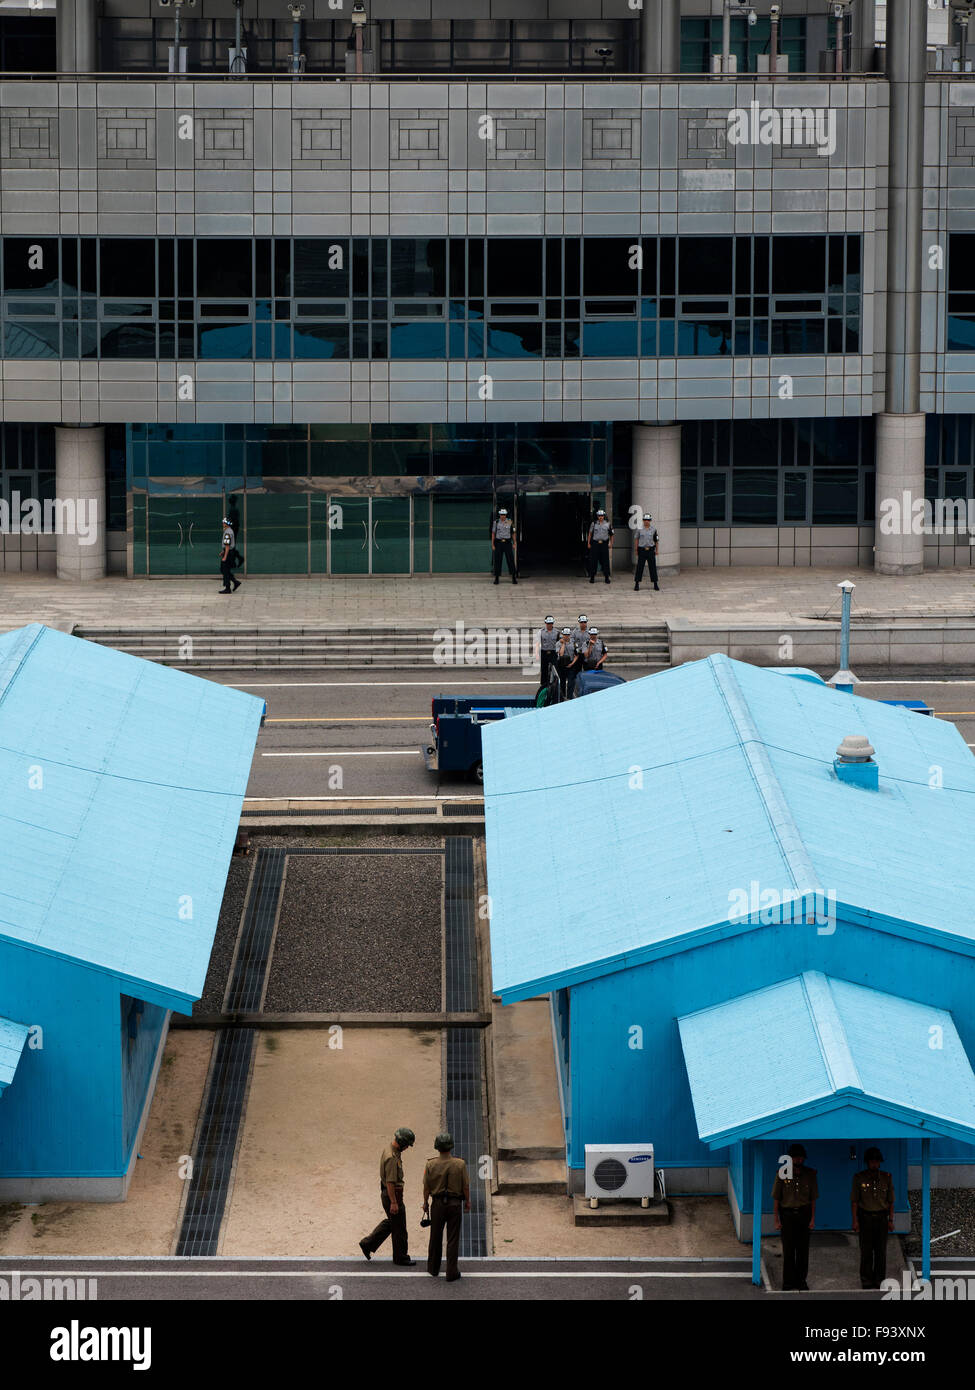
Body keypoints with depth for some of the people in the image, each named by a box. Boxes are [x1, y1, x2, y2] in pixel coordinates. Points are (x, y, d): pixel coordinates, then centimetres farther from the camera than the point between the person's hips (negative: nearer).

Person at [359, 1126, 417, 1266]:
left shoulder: (390, 1147, 4)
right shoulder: (392, 1157, -28)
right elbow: (390, 1182, -26)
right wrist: (394, 1202, -23)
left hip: (387, 1192, 10)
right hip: (392, 1194, -10)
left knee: (391, 1222, 23)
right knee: (399, 1227, 5)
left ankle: (368, 1244, 24)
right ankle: (400, 1257, 17)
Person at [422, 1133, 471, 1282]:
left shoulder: (431, 1165, -12)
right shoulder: (460, 1164, -14)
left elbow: (426, 1187, -4)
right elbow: (466, 1186, -7)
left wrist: (425, 1202, 12)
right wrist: (467, 1201, 8)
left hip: (438, 1204, 1)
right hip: (455, 1204, -1)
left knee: (436, 1237, 17)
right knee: (453, 1240, 5)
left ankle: (433, 1269, 31)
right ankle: (451, 1273, 6)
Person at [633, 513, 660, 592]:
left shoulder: (653, 529, 1)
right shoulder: (640, 529, -2)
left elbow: (656, 540, 8)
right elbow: (636, 539, 5)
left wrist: (656, 550, 7)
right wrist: (636, 550, 1)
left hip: (651, 550, 1)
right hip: (642, 550, -1)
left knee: (653, 567, 4)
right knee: (639, 567, 0)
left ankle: (655, 584, 11)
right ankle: (637, 584, 7)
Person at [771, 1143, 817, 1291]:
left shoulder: (810, 1174, 2)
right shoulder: (782, 1174, -3)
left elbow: (813, 1198, 6)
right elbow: (776, 1199, 1)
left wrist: (813, 1218, 1)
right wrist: (777, 1220, -3)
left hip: (803, 1213, 1)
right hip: (787, 1213, -1)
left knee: (803, 1249, 3)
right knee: (788, 1250, 0)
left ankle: (801, 1280, 13)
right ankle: (788, 1282, 7)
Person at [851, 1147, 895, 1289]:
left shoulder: (887, 1178, 5)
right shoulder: (859, 1178, 0)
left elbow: (891, 1201, 9)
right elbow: (854, 1200, 0)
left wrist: (891, 1220, 3)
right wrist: (855, 1220, -6)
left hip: (881, 1217, 2)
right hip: (865, 1217, -1)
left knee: (881, 1251, 1)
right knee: (866, 1251, -2)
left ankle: (879, 1281, 9)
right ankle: (866, 1281, 5)